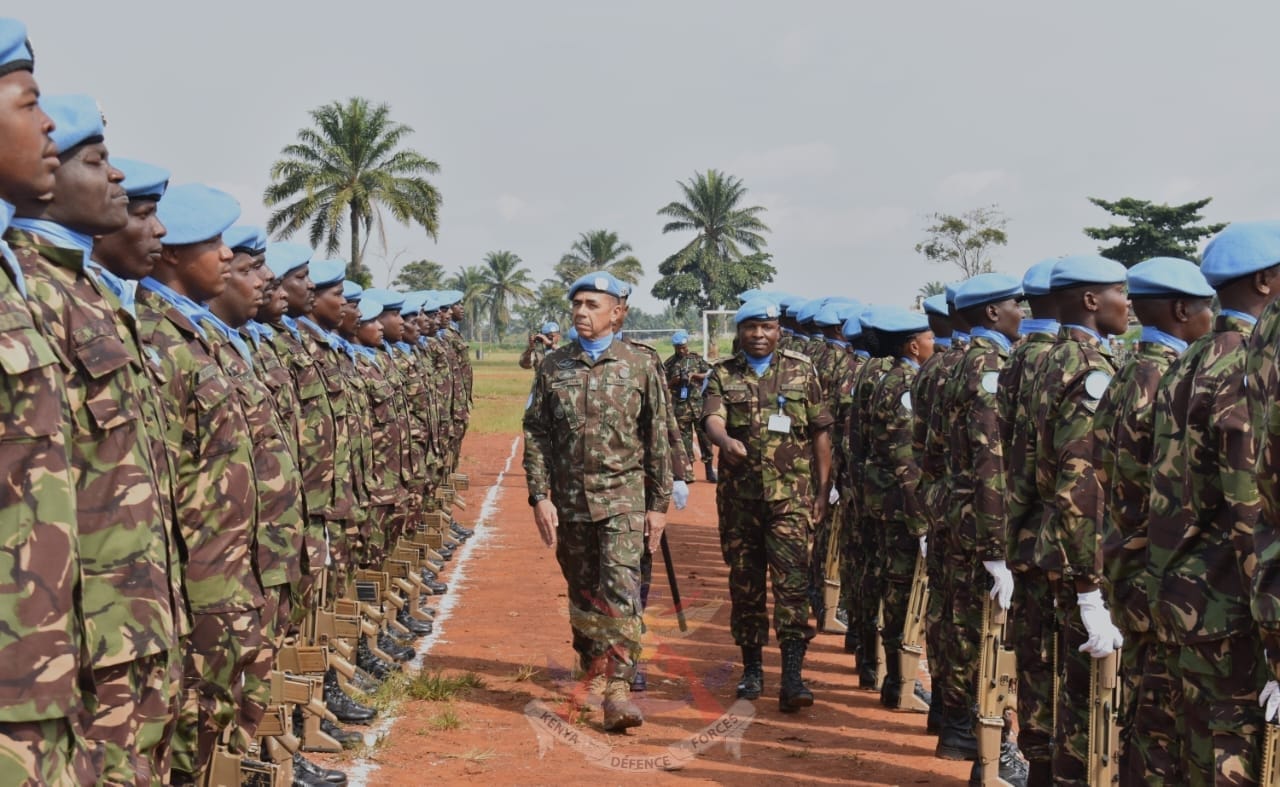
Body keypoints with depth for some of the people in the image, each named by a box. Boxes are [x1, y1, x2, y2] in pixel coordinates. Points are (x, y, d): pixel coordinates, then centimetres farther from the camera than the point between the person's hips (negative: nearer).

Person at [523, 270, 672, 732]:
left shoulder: (638, 369, 0)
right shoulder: (552, 368, 5)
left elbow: (658, 441, 4)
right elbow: (536, 435, 4)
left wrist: (659, 504, 2)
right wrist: (539, 496, -5)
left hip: (623, 497, -3)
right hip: (569, 498, 3)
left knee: (621, 590, -15)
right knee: (582, 592, 13)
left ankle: (618, 688, -16)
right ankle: (590, 670, 32)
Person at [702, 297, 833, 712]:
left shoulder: (801, 371, 7)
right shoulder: (723, 375, 7)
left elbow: (820, 433, 8)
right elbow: (712, 418, -11)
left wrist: (823, 491, 4)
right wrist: (725, 441, -35)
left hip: (791, 494, -2)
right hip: (739, 495, 2)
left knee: (792, 580, -11)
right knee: (744, 584, 9)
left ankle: (792, 677, -14)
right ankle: (752, 669, 22)